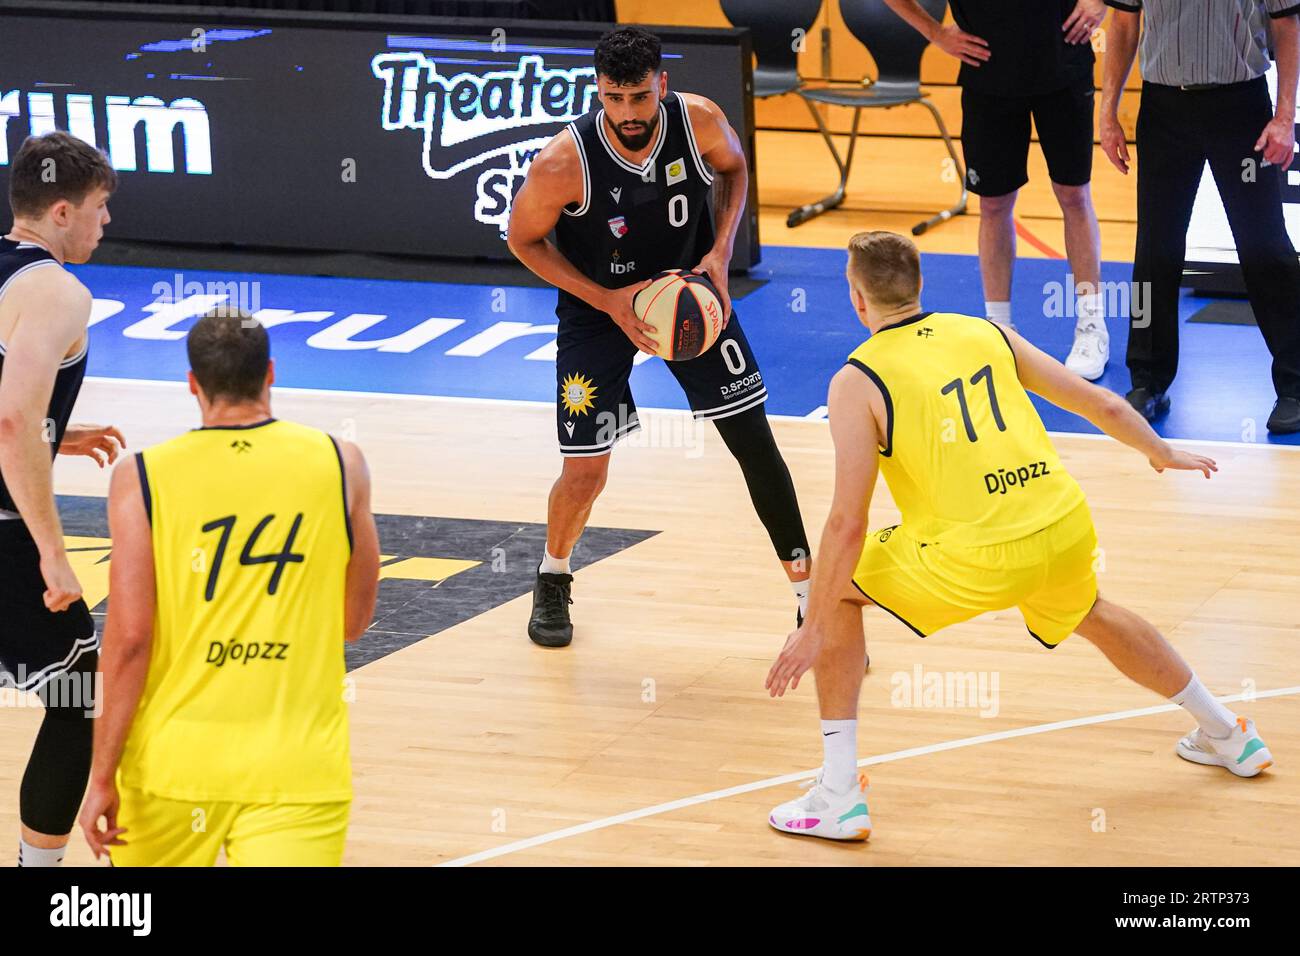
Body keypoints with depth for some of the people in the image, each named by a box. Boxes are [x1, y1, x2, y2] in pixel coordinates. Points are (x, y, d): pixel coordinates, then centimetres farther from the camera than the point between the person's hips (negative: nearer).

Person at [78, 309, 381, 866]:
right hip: (298, 767, 0)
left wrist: (102, 776, -2)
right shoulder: (340, 465, 0)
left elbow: (128, 639, -8)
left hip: (173, 760, 0)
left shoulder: (142, 477, -5)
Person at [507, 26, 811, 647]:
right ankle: (553, 580, 29)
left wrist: (720, 252, -13)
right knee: (585, 473, -4)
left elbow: (733, 169, 2)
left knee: (754, 441, -2)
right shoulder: (564, 161, -29)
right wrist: (608, 300, -20)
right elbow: (523, 239, -12)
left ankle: (811, 599, 9)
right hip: (597, 306, -2)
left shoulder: (699, 121, -22)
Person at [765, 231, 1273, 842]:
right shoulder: (987, 334, 12)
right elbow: (1103, 406, 17)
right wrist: (1162, 454, 36)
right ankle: (1228, 735, 51)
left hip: (982, 556, -6)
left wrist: (813, 631, 1)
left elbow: (848, 526, -7)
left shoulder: (857, 382, -2)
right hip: (1067, 528, 6)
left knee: (837, 588, 16)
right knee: (1090, 616, 38)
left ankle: (839, 797, 10)